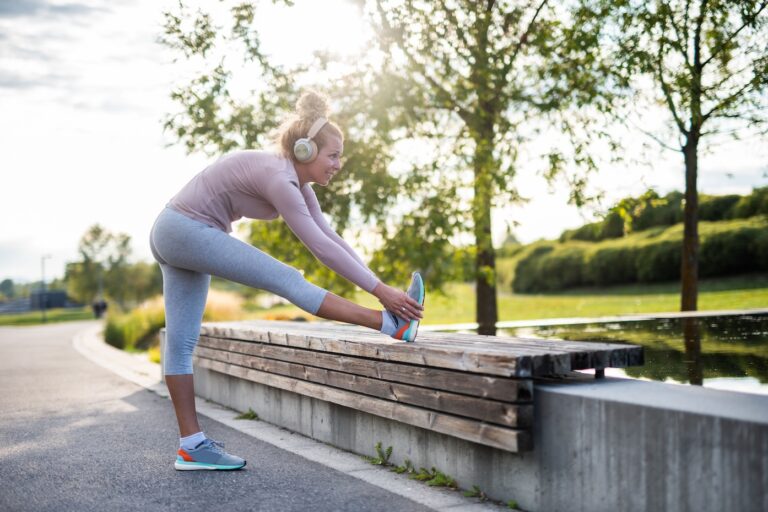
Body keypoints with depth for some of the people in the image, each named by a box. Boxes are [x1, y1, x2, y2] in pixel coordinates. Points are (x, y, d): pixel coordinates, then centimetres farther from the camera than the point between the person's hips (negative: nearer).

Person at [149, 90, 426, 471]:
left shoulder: (296, 180, 6)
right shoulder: (278, 178, -21)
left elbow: (329, 237, 5)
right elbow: (320, 247, -24)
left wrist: (377, 285, 0)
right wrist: (380, 290, -22)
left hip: (175, 236, 10)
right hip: (186, 230, -10)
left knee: (182, 341, 7)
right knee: (286, 281, -13)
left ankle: (191, 446, 12)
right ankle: (392, 325, -12)